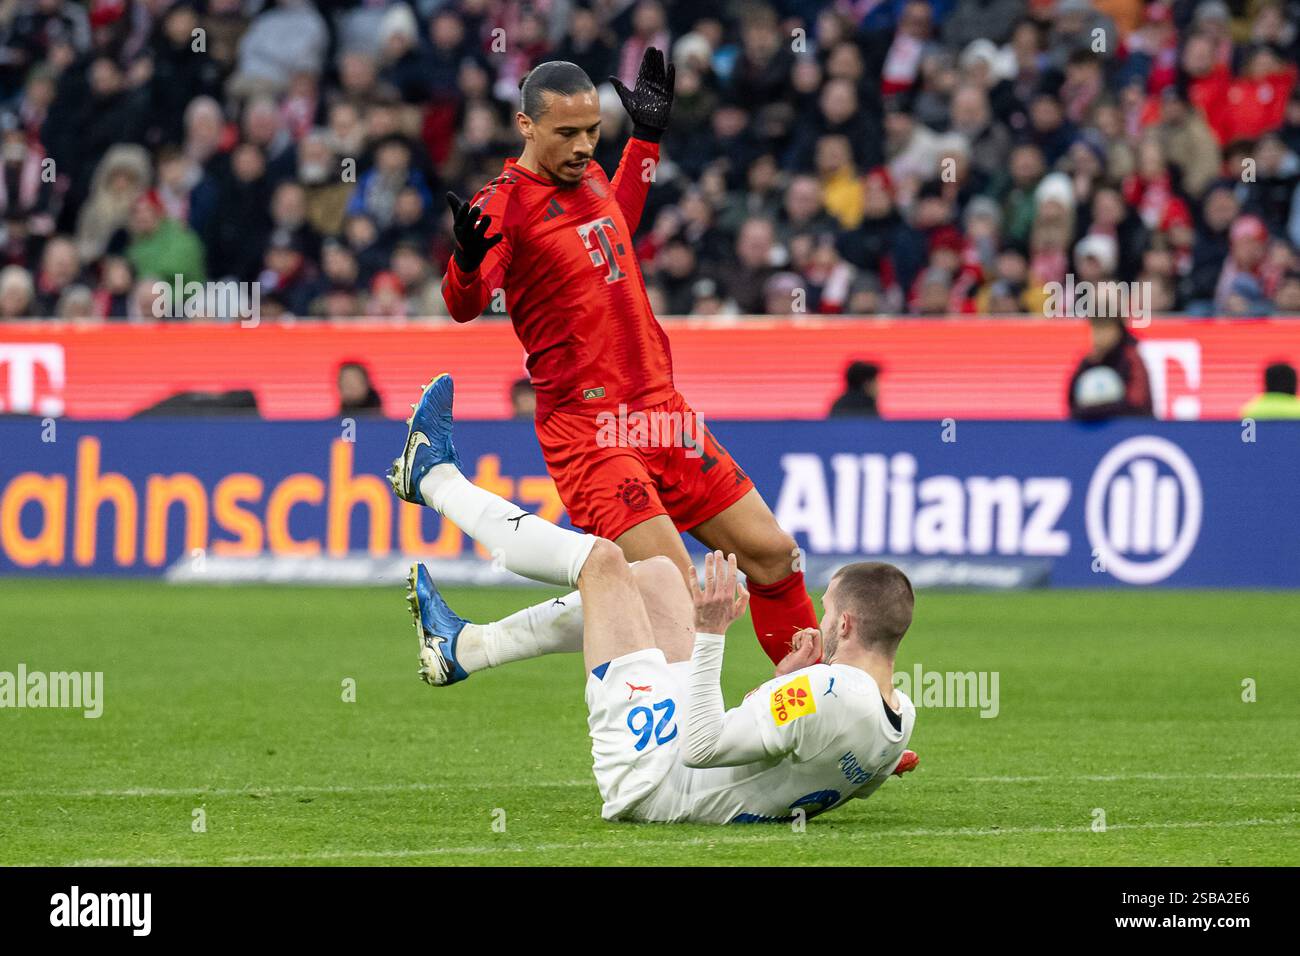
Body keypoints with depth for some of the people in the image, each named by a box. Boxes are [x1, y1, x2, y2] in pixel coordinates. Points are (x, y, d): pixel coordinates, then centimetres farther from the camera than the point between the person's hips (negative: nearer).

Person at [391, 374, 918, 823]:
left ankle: (435, 477, 22)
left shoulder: (828, 694, -34)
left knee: (602, 558, -1)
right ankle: (466, 647, 31)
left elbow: (700, 748, -32)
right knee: (657, 572, 19)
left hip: (648, 781, -9)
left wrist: (709, 634, -31)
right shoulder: (901, 716, -6)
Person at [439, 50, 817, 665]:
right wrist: (467, 261, -48)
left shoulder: (587, 176, 12)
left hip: (663, 413, 8)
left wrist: (646, 138, 37)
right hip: (588, 429, -8)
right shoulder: (506, 203, -11)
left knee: (771, 556, 12)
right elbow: (465, 305, -26)